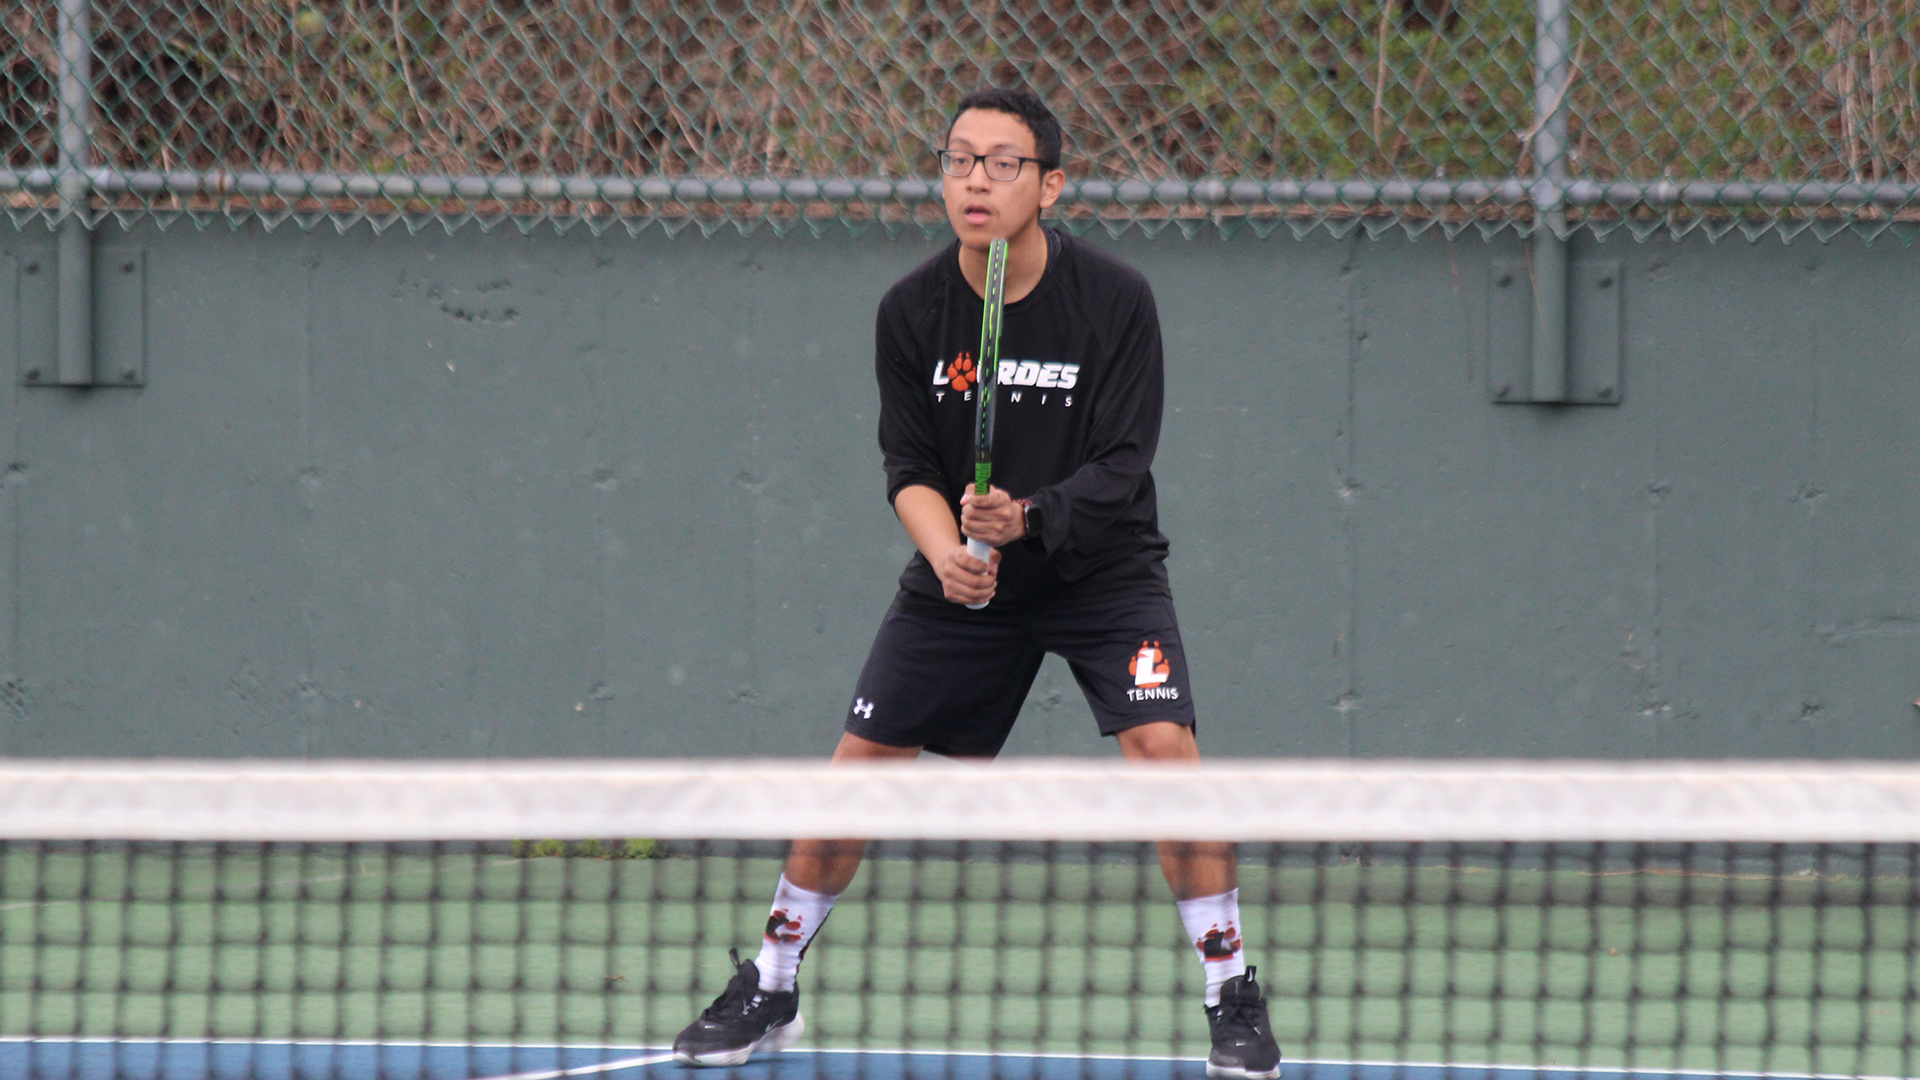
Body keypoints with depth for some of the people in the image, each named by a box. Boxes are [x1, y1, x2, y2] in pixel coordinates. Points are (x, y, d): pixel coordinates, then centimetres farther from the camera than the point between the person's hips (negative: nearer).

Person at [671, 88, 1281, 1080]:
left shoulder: (1116, 300, -16)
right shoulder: (913, 311, -8)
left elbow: (1120, 468, -19)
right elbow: (908, 464, -6)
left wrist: (1028, 519, -36)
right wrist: (948, 550, -27)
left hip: (1101, 569, -3)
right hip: (963, 582, 3)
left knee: (1162, 743, -22)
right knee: (858, 762, 0)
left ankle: (1232, 998, -11)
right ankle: (768, 991, 17)